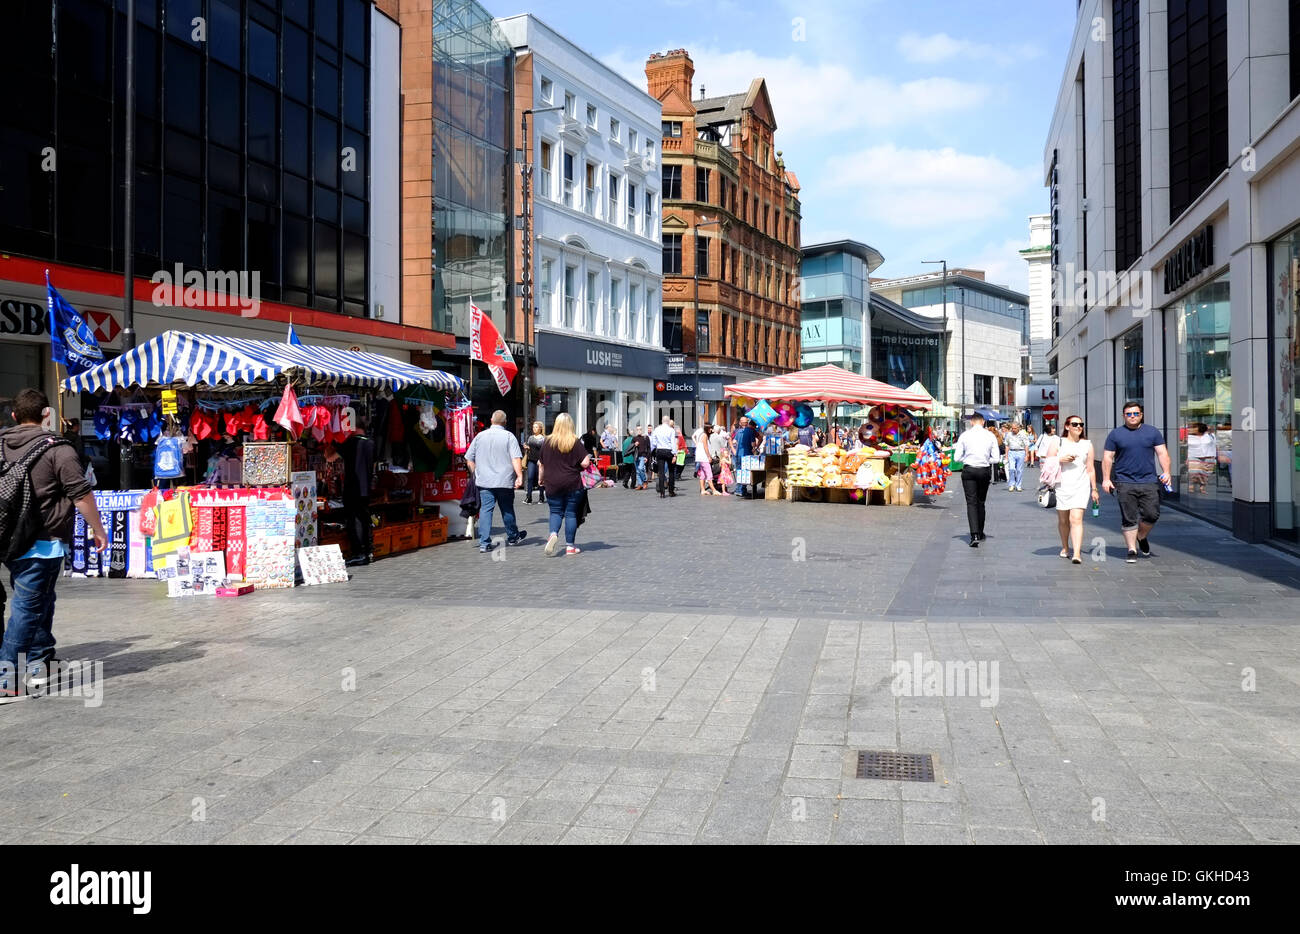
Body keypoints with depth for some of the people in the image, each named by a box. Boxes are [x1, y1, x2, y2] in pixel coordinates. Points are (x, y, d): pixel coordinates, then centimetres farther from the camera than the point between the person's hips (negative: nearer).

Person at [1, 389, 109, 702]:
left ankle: (40, 665, 26)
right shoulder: (58, 449, -10)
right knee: (28, 607, -5)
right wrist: (98, 530, -2)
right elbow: (82, 494, -13)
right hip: (42, 543, -7)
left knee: (37, 603, 19)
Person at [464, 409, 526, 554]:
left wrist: (476, 475, 20)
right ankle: (512, 537, 30)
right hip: (504, 481, -1)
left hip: (484, 482, 2)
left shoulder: (480, 436, 5)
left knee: (485, 510, 0)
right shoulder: (509, 436, -3)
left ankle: (484, 543, -6)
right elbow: (516, 458, -13)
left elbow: (469, 460, 9)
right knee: (507, 509, 13)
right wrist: (520, 476, -15)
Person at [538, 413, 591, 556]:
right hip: (573, 484, -1)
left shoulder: (548, 442, -1)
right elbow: (585, 463, -12)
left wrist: (541, 478, 23)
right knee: (571, 513, 7)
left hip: (553, 484, 1)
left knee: (556, 512, 13)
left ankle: (553, 534, -14)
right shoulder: (575, 443, -7)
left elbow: (542, 464, 8)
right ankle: (570, 546, 11)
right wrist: (588, 458, 10)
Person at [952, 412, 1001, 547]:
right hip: (985, 471, 2)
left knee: (971, 502, -3)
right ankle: (980, 533, 28)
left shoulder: (965, 435, -5)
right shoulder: (990, 435, -2)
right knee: (981, 502, 17)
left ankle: (974, 535, -18)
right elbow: (995, 459, -3)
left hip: (969, 470, -2)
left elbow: (957, 457, -5)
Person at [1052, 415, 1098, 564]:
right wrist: (1061, 459, -11)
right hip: (1061, 486, 1)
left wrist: (1094, 489, 11)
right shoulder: (1058, 443, 7)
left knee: (1076, 519, -14)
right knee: (1063, 520, 11)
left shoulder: (1087, 445, 10)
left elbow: (1090, 469, 12)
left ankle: (1076, 554, -21)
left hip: (1081, 487, -1)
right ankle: (1065, 547, 33)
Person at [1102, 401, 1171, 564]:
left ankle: (1141, 537, 25)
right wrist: (1106, 479, -3)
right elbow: (1107, 457, 6)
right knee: (1129, 519, -2)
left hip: (1149, 482, 1)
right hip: (1125, 484, -1)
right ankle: (1132, 550, 6)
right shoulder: (1115, 434, 7)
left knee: (1152, 514, -4)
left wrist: (1166, 472, -7)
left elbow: (1162, 453, 9)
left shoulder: (1152, 432, 11)